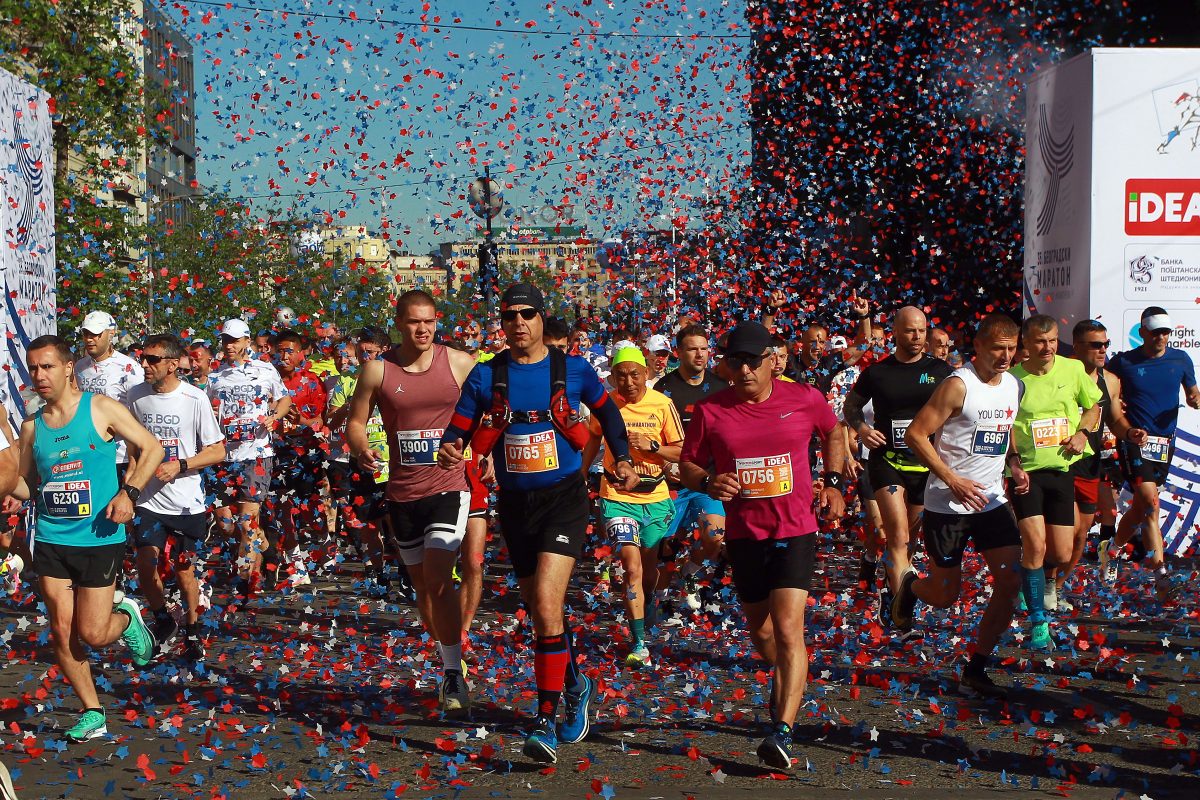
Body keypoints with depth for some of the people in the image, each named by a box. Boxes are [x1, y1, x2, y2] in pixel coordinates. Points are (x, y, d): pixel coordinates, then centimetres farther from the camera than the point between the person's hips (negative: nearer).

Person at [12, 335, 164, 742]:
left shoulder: (101, 409, -6)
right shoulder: (32, 426, 6)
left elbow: (152, 448, -2)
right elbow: (25, 484, 15)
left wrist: (128, 491, -14)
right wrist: (7, 483, -7)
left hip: (100, 540, -4)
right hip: (51, 541, 4)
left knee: (92, 634, -4)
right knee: (62, 632, 3)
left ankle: (126, 616, 31)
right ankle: (92, 712, 18)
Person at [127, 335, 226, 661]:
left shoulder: (195, 399, -11)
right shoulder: (136, 395, 0)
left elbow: (218, 451, -8)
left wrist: (179, 466, -20)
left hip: (187, 502, -3)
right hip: (149, 499, 3)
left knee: (184, 570, 5)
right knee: (145, 565, -5)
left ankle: (193, 631, 26)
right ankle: (162, 620, 22)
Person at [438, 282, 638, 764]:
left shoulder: (573, 370, -2)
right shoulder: (486, 375, 0)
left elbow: (607, 412, 15)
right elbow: (459, 431, -2)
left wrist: (623, 459, 10)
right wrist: (450, 453, -23)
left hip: (563, 497, -3)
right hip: (514, 503, 3)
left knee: (546, 607, -19)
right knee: (540, 611, 15)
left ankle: (547, 722, -13)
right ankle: (575, 683, 41)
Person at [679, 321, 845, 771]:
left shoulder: (805, 399, -5)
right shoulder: (710, 410, -5)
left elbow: (834, 435, 16)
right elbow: (687, 466, 6)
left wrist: (833, 483, 6)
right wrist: (709, 483, -15)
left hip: (795, 531, -3)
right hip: (744, 534, 3)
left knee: (788, 629, -16)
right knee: (759, 629, 18)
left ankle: (782, 733, -16)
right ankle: (785, 682, 50)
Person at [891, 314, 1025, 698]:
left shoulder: (1014, 386, 7)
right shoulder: (958, 385, -15)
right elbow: (916, 434, -17)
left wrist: (1016, 466, 5)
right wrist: (953, 480, -22)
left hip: (992, 500, 6)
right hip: (947, 504, -6)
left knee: (1011, 582, -5)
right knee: (945, 594, 3)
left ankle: (975, 671, 7)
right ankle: (910, 587, 41)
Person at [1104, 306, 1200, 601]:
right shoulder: (1123, 362, -2)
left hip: (1164, 441, 4)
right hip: (1134, 439, -4)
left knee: (1142, 505, 11)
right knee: (1150, 502, -16)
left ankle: (1112, 549, 36)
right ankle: (1161, 575, -17)